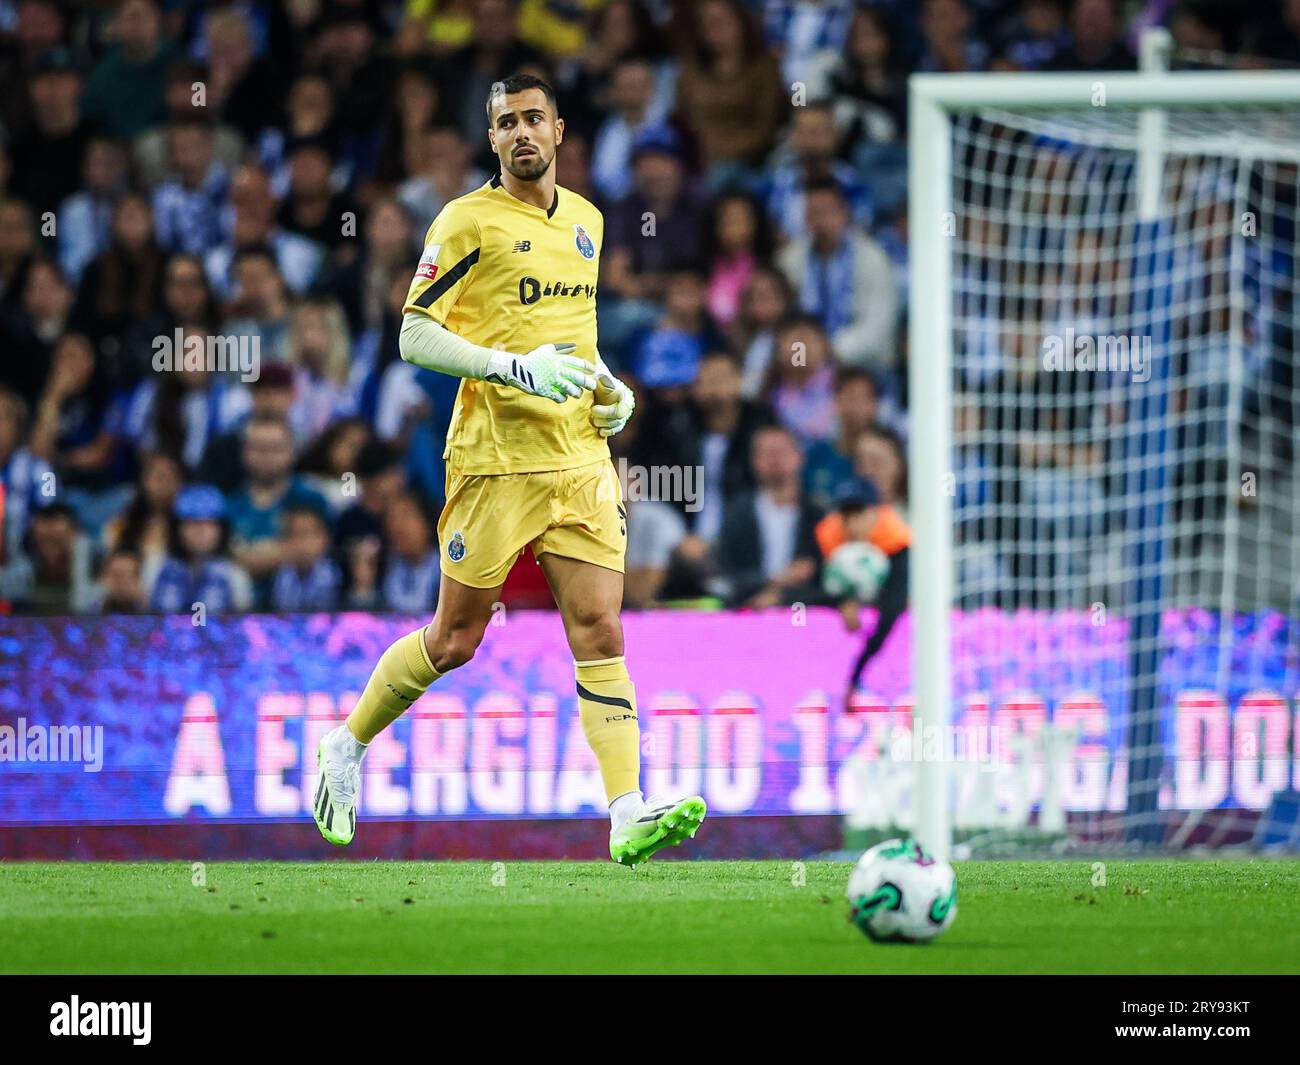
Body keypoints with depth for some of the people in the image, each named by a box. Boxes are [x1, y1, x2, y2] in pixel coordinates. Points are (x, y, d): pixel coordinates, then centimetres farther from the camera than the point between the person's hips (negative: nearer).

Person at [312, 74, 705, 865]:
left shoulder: (586, 220, 14)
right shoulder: (469, 221, -6)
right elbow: (415, 336, -9)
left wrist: (609, 389, 12)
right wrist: (514, 368, -20)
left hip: (580, 458, 5)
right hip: (494, 458, -5)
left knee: (601, 633, -6)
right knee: (456, 638, 3)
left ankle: (629, 815, -13)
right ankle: (347, 749, 25)